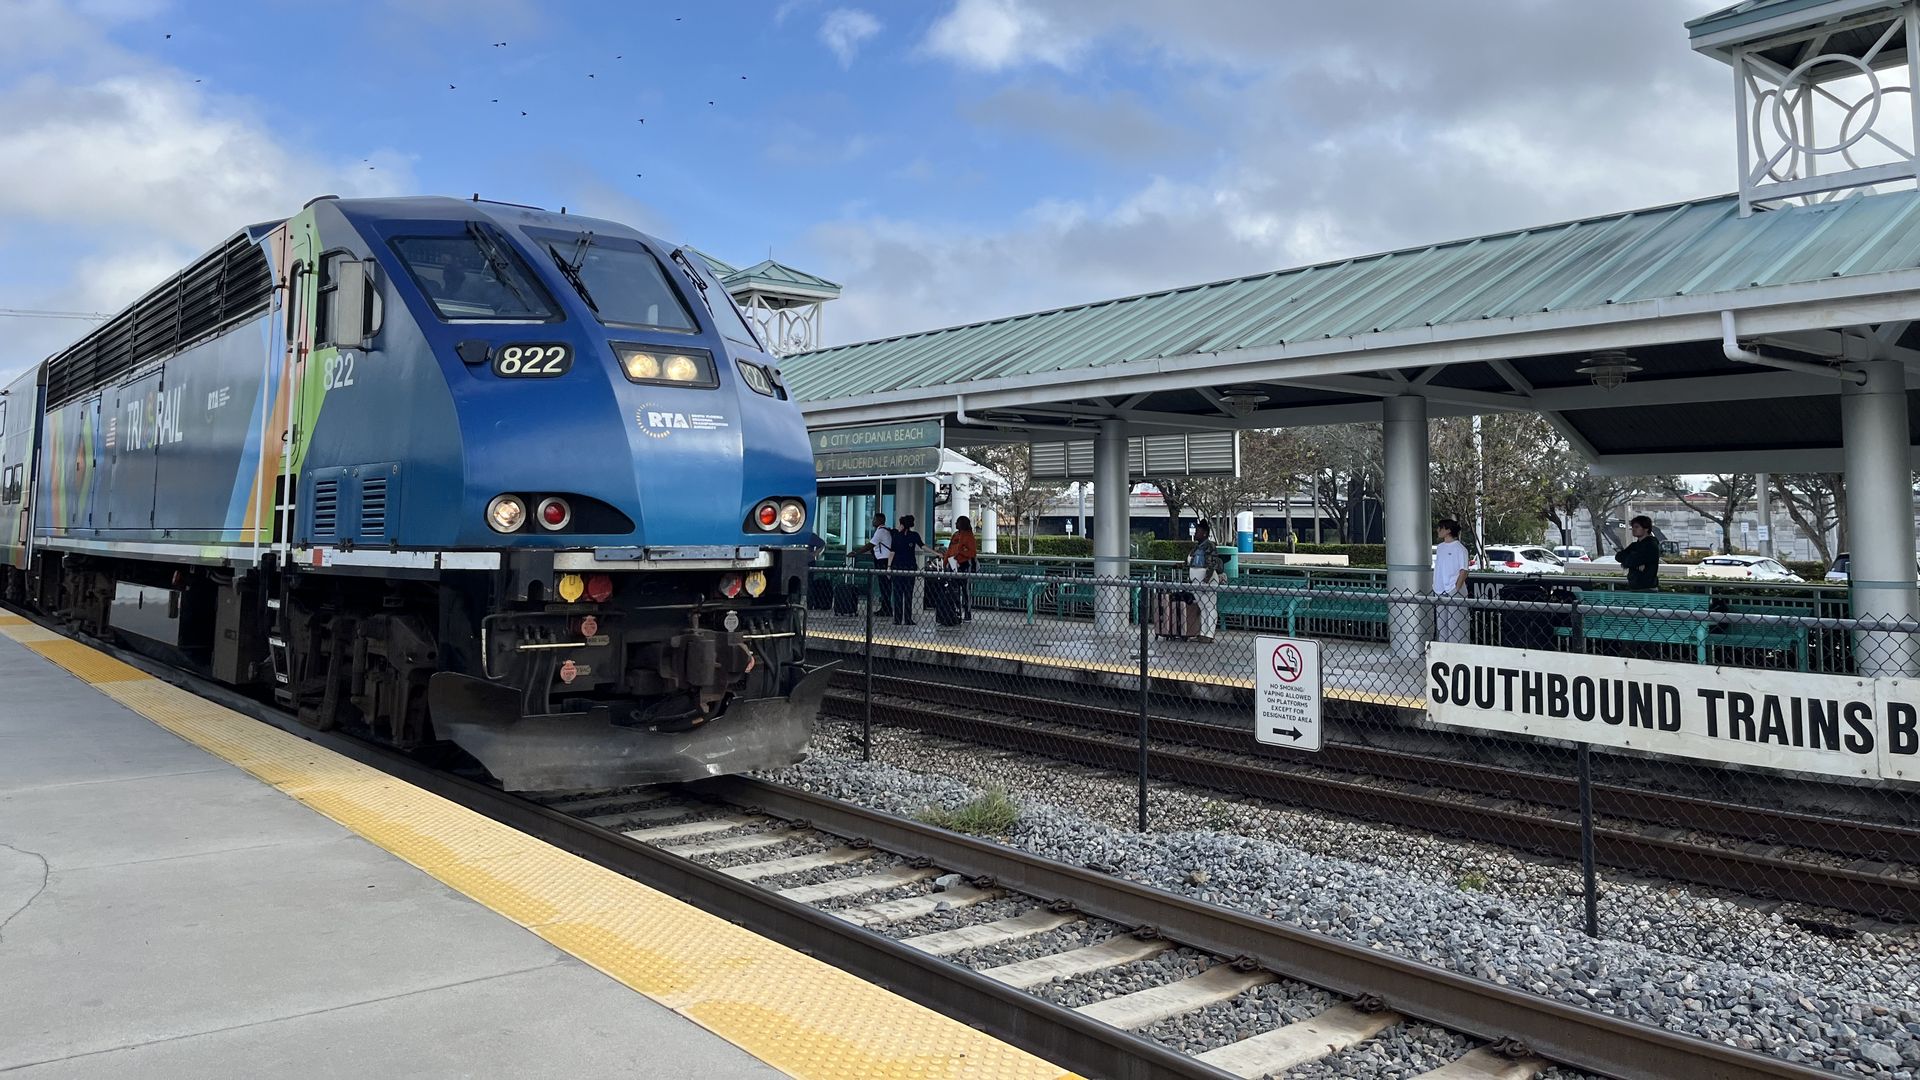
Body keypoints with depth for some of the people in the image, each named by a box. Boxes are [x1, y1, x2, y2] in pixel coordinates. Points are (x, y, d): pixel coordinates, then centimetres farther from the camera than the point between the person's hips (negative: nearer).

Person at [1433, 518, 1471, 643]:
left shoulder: (1459, 548, -7)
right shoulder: (1440, 547, 13)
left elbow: (1463, 571, -10)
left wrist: (1456, 589, -16)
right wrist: (1435, 587, 11)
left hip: (1454, 592, -7)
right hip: (1439, 593, 7)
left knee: (1455, 624, -5)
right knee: (1440, 625, 10)